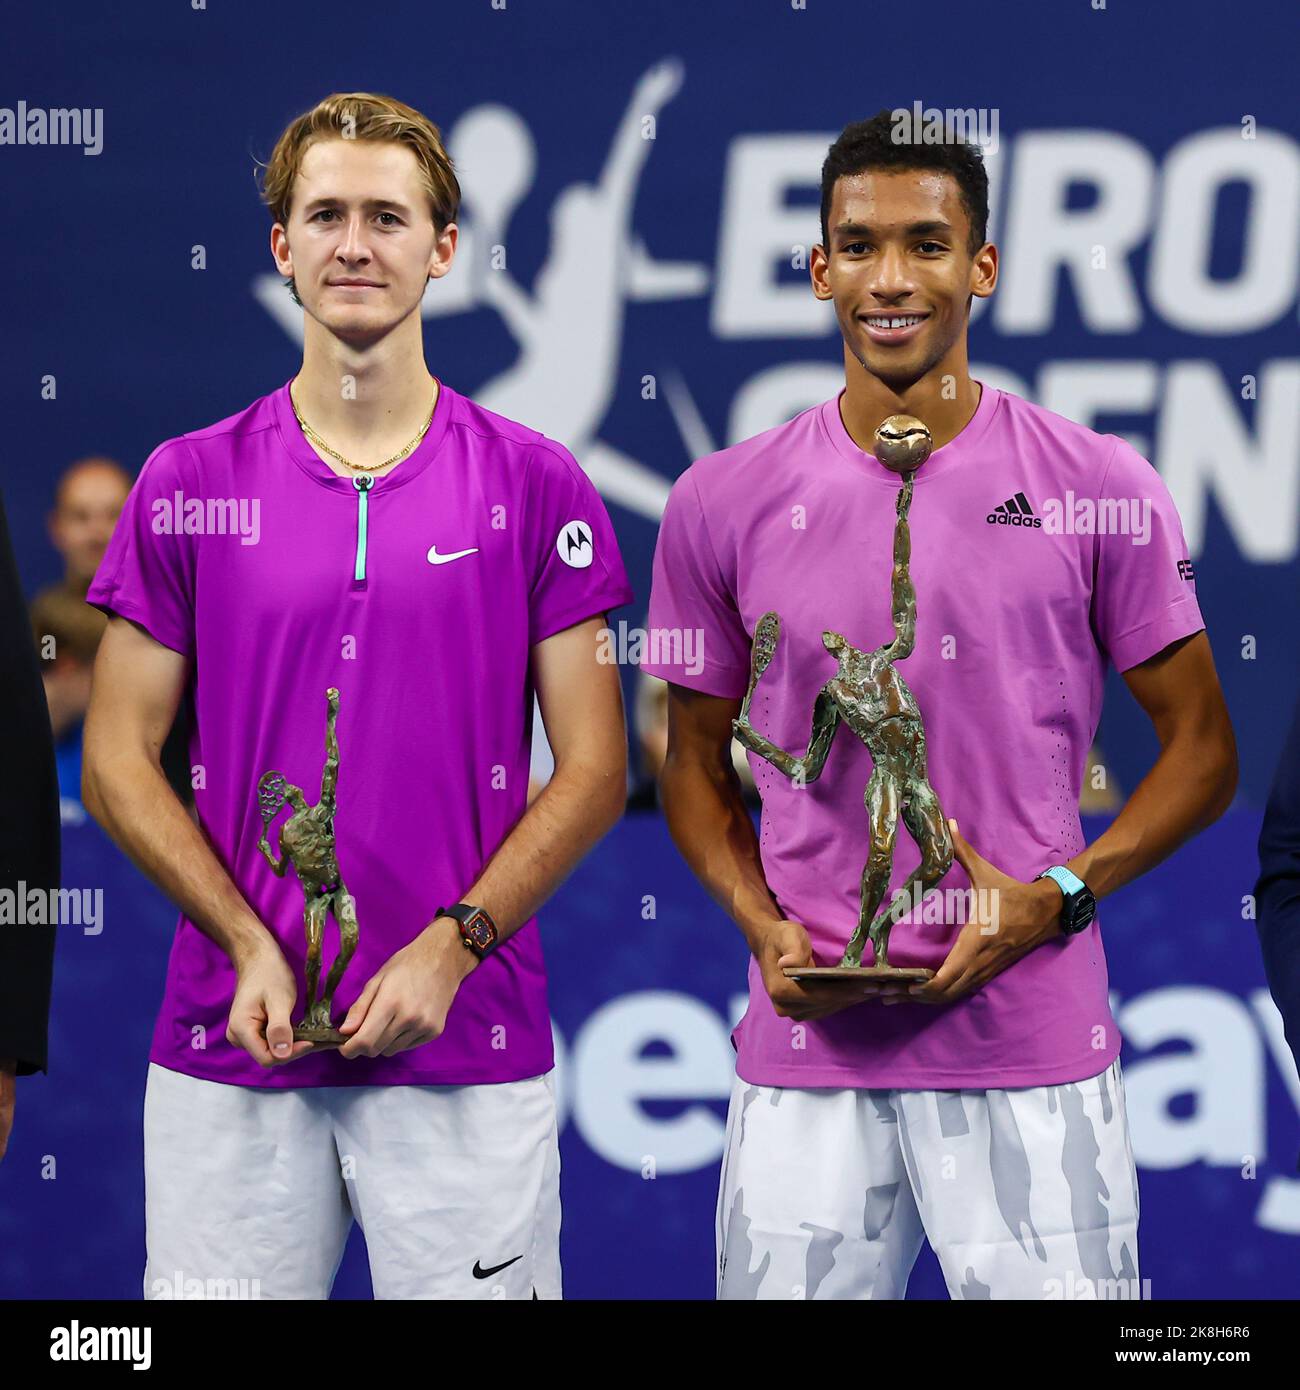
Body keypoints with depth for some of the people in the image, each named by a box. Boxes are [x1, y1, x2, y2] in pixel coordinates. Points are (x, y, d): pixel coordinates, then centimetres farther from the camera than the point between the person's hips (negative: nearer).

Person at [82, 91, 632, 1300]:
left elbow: (592, 769, 2)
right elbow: (117, 759, 5)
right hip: (229, 1046, 1)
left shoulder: (535, 486, 4)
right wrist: (251, 945, -8)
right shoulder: (188, 485, 6)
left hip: (467, 1045, -1)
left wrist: (453, 943, -10)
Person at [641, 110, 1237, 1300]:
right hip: (808, 1047, 2)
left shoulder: (1101, 490, -1)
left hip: (1032, 1050, -1)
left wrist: (1058, 894, -10)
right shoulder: (724, 506, 4)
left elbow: (1201, 750, 5)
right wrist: (763, 928, -4)